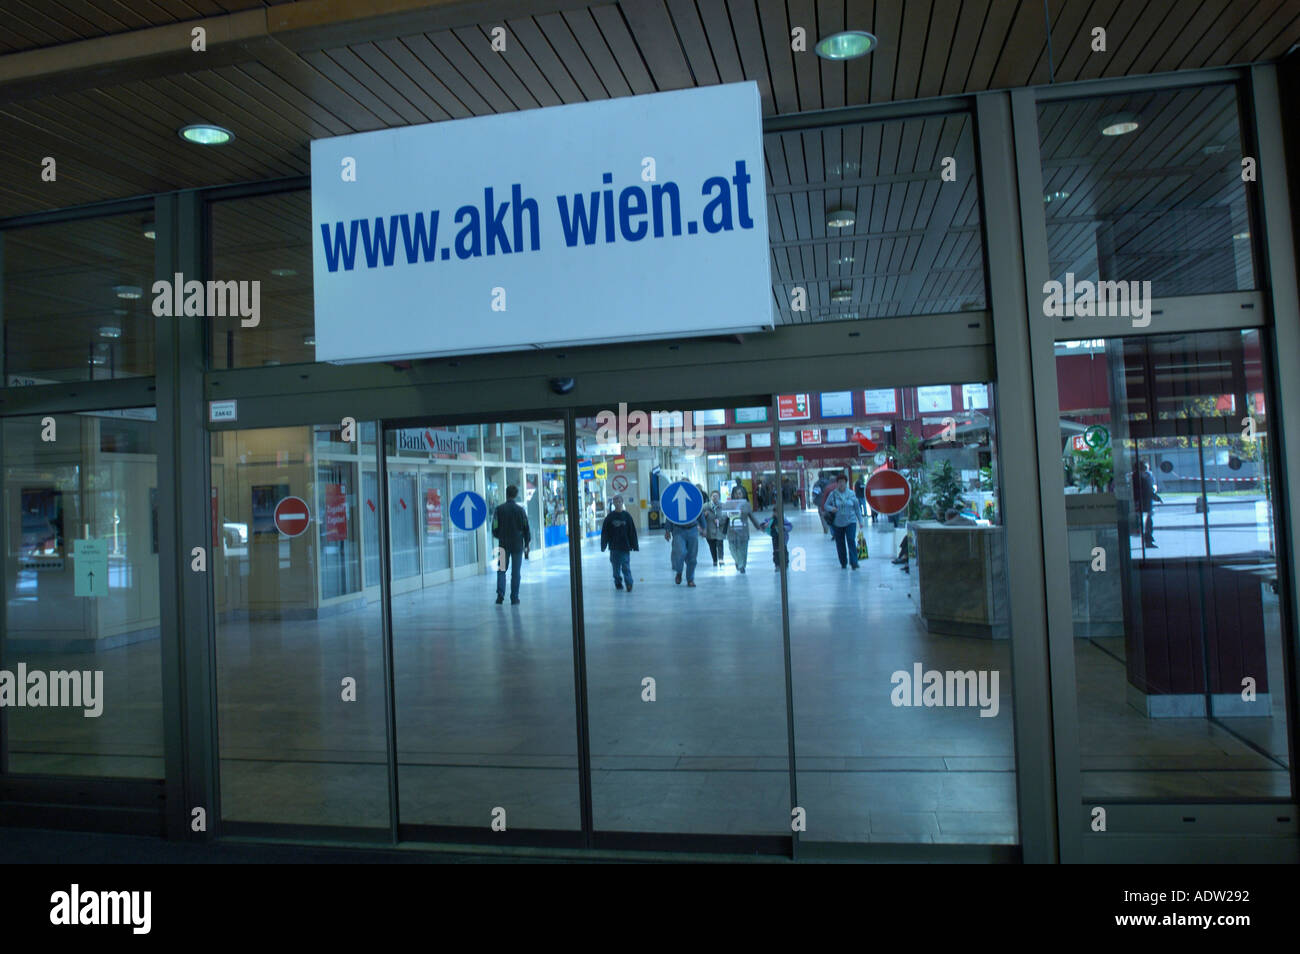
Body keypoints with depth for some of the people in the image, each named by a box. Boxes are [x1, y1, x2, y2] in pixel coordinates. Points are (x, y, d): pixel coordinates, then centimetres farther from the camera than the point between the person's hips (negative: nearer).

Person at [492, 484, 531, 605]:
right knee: (515, 572, 4)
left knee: (501, 570, 10)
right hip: (518, 545, 0)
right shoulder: (520, 510, -2)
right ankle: (514, 598, 5)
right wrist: (527, 545, 9)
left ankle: (500, 594, -5)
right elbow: (526, 530, 0)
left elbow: (495, 528, -1)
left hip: (503, 544, 0)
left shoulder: (499, 509, -3)